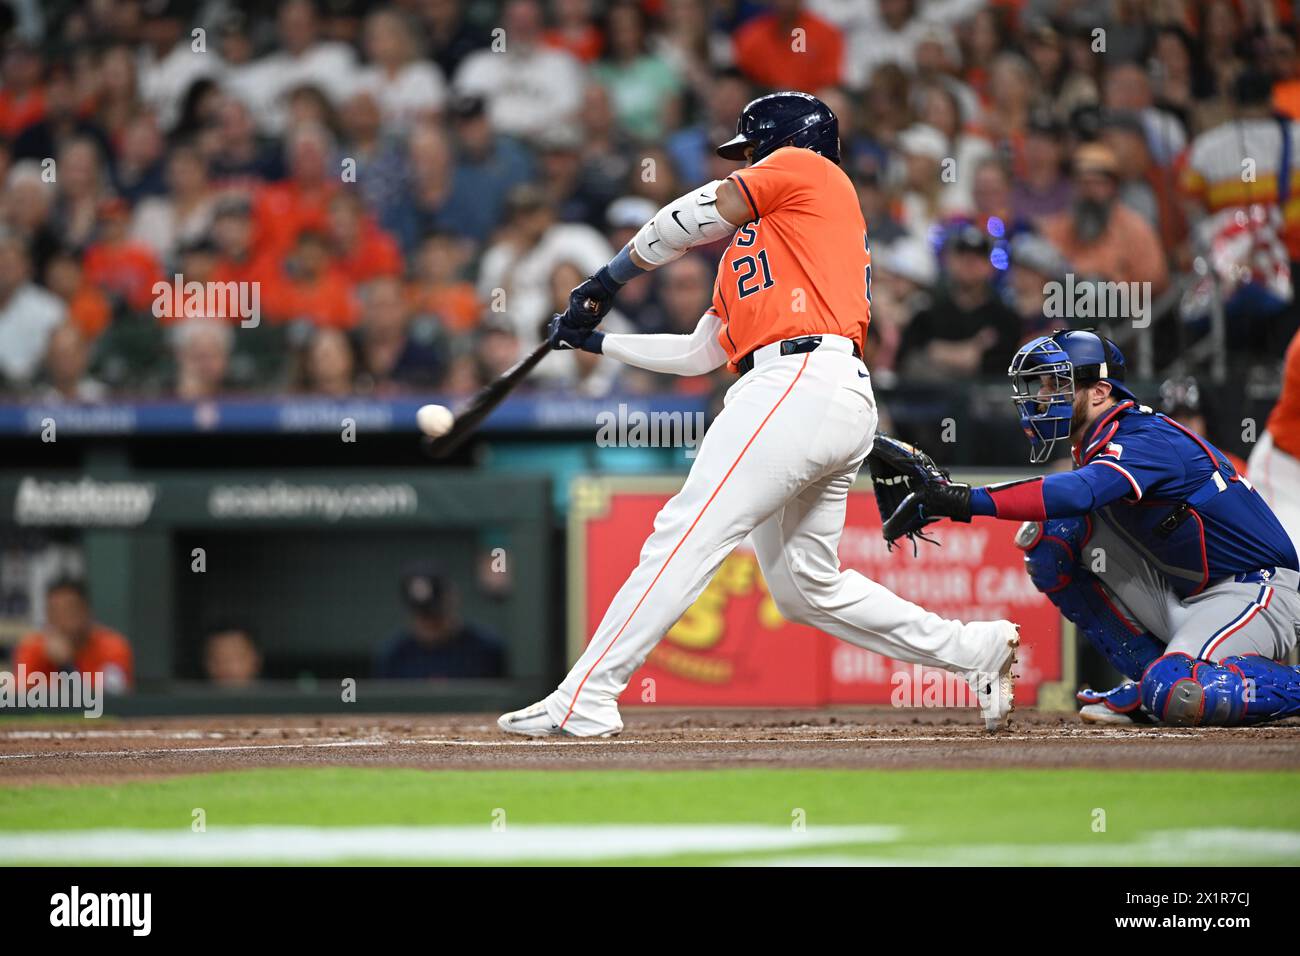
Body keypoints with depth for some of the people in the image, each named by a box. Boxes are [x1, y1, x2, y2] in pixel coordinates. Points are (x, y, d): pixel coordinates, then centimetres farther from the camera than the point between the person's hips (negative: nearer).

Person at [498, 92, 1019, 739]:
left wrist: (605, 283, 14)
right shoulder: (747, 248, 34)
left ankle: (585, 699, -20)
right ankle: (979, 649, 16)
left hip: (802, 385, -10)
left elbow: (691, 219, 5)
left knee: (687, 535, -15)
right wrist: (596, 341, 33)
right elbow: (696, 354, 32)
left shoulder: (805, 168, 10)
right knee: (808, 589, 13)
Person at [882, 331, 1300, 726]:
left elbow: (1077, 493, -41)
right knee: (1050, 535, -4)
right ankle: (1152, 676, 2)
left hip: (1255, 590, -9)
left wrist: (967, 499, -48)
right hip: (1177, 594, 9)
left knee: (1176, 695, -35)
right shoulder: (1096, 449, 9)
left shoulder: (1149, 440, -24)